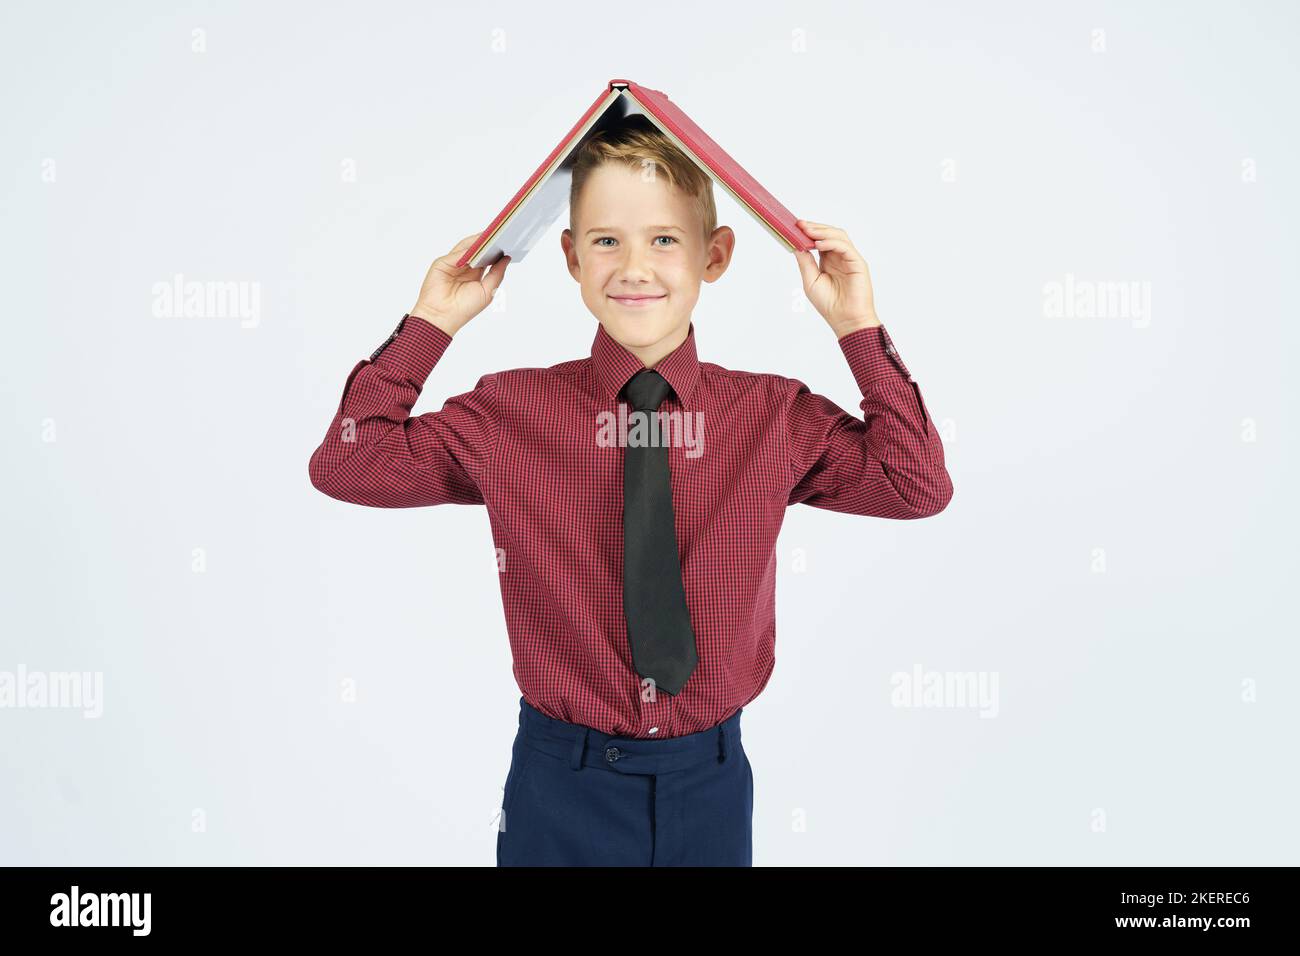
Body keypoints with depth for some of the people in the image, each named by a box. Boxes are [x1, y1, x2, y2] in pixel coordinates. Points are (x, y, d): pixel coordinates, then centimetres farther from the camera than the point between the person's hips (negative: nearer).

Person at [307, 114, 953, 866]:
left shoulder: (774, 416, -5)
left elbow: (920, 485, -10)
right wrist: (431, 324, -10)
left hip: (711, 781, 1)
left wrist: (858, 328, -12)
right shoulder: (509, 416, -7)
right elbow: (343, 465, -7)